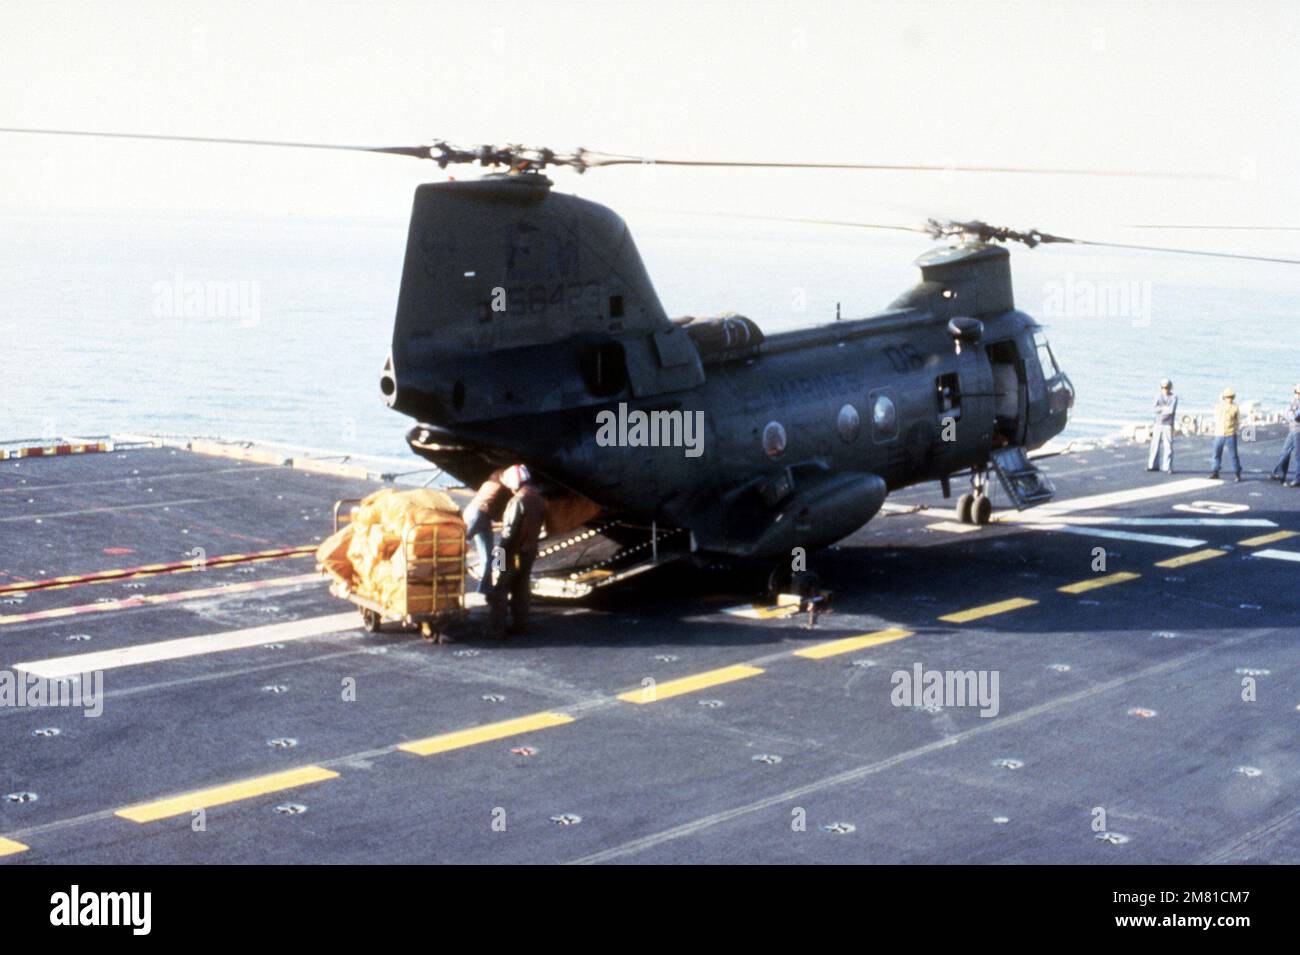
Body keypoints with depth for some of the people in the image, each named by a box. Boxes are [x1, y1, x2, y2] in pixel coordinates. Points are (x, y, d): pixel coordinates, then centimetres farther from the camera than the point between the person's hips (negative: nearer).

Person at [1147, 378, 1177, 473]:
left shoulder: (1174, 398, -5)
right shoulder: (1158, 397, 4)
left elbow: (1171, 410, -21)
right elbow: (1153, 408, -9)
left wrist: (1160, 410, -11)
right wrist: (1164, 408, -18)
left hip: (1168, 426, -3)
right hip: (1158, 425, 3)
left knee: (1168, 447, -6)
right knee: (1155, 445, 5)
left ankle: (1167, 468, -3)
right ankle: (1152, 465, 15)